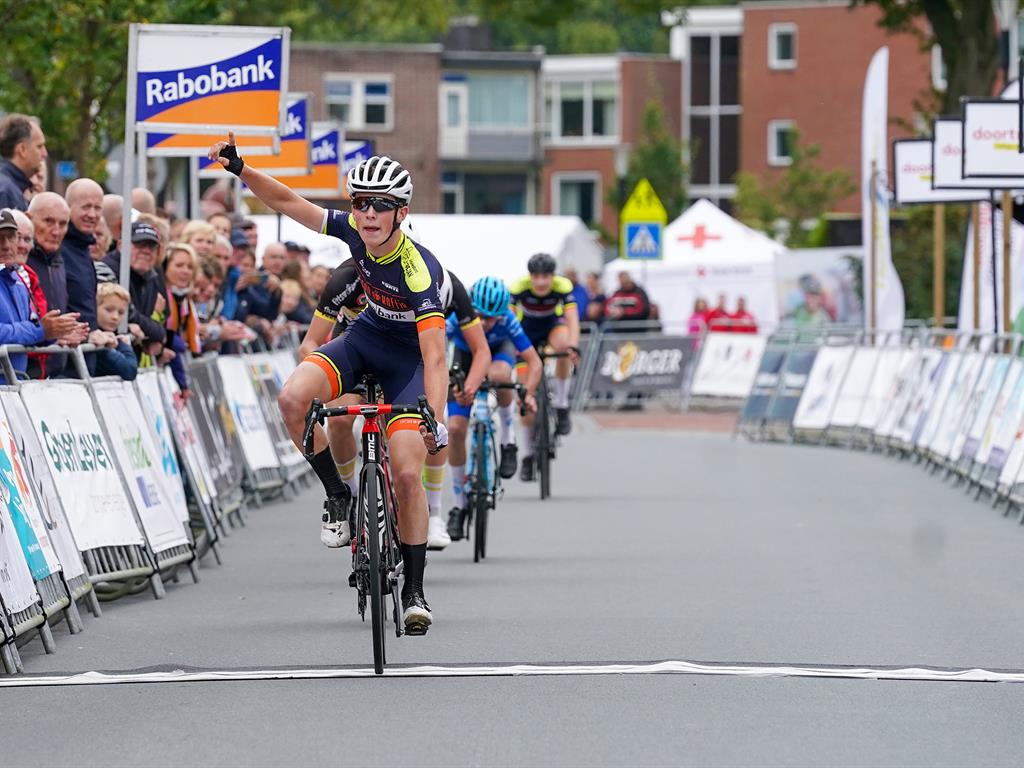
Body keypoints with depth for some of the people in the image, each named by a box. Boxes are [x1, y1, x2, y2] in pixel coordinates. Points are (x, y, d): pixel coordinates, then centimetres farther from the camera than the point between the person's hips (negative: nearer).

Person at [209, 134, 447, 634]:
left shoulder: (419, 270, -34)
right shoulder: (352, 231, -18)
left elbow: (435, 357, -41)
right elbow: (289, 203, -6)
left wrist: (435, 421, -53)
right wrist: (240, 170, -21)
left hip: (408, 356, -5)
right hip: (366, 336, 5)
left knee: (407, 475, -15)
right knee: (293, 398, -24)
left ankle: (414, 589, 2)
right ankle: (337, 495, -2)